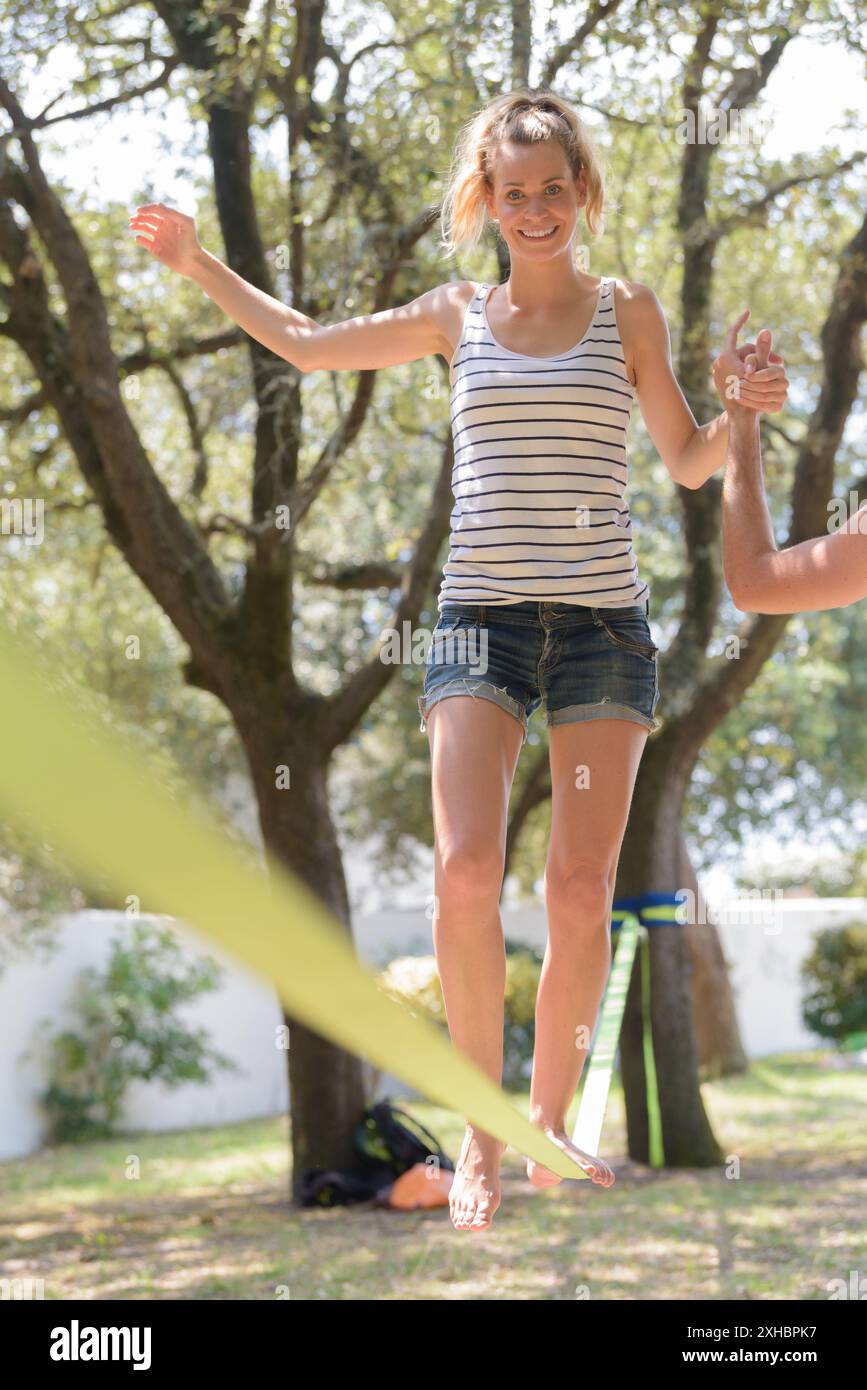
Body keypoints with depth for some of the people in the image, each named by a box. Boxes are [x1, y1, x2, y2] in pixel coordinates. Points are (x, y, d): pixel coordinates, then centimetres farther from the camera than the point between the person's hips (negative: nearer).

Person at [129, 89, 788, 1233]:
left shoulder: (628, 310, 9)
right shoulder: (456, 318, 12)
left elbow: (688, 462, 13)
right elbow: (309, 345, 23)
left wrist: (744, 410, -7)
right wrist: (202, 267, 23)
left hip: (603, 621, 0)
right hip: (482, 616, 1)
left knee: (582, 894, -3)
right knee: (465, 871, -17)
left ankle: (550, 1124, 15)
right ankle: (481, 1127, -1)